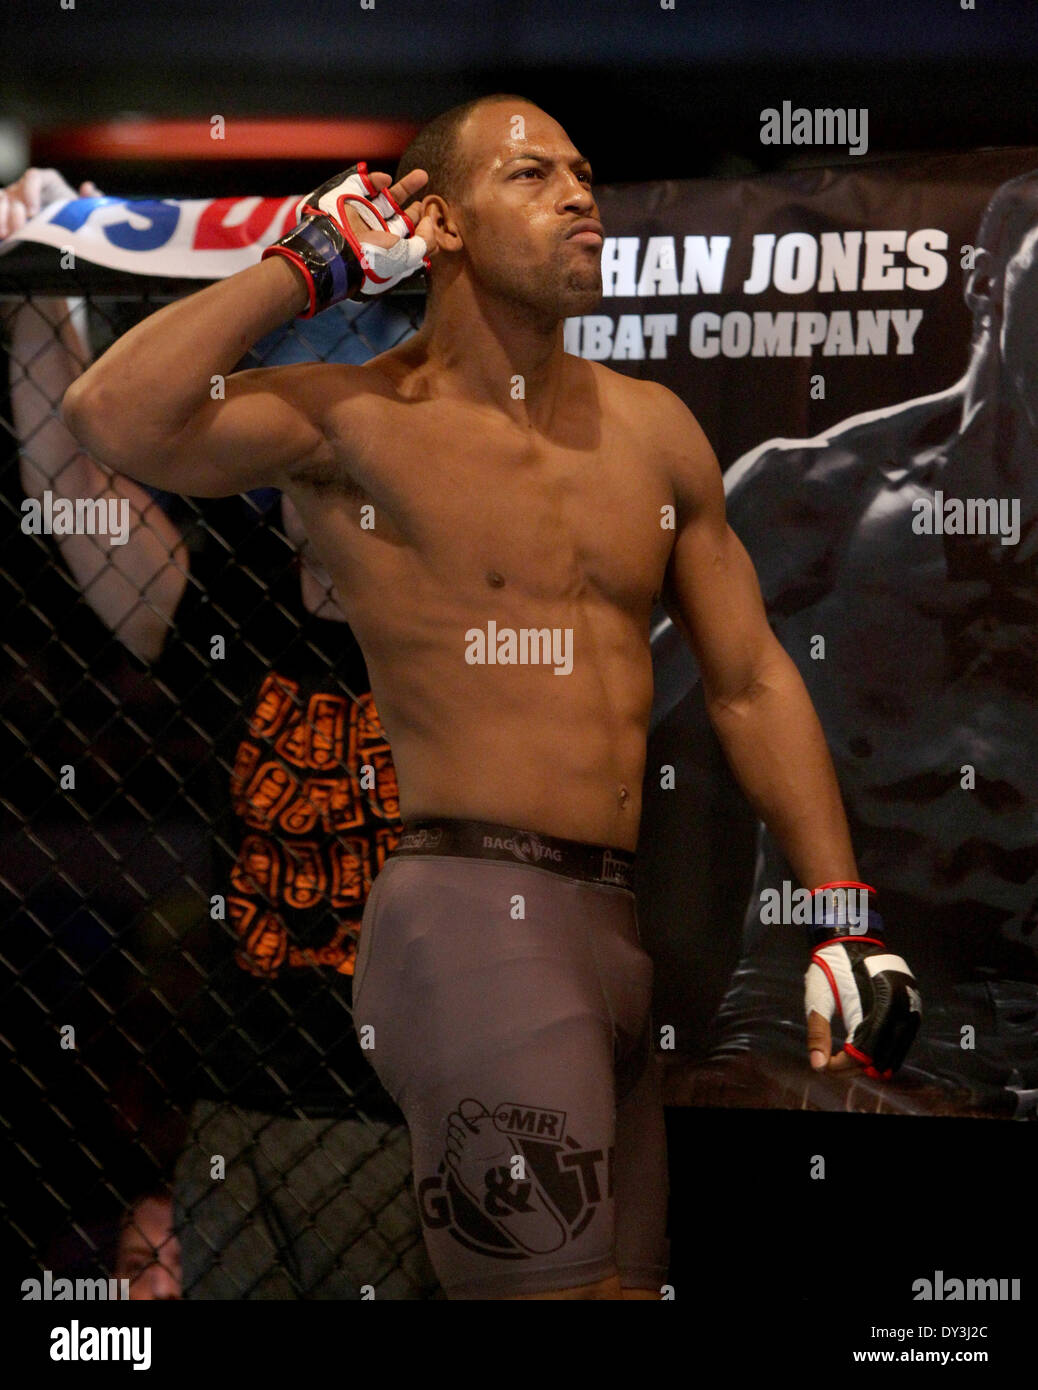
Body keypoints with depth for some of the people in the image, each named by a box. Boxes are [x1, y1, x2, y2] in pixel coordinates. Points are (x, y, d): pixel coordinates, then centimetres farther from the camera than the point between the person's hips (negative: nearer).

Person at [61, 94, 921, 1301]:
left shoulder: (652, 430, 15)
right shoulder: (361, 421, -2)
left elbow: (752, 682, 19)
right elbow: (114, 417, -19)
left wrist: (847, 928, 13)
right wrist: (303, 270, -9)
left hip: (630, 929, 7)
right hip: (473, 917, -7)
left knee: (630, 1285, 12)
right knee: (547, 1287, -13)